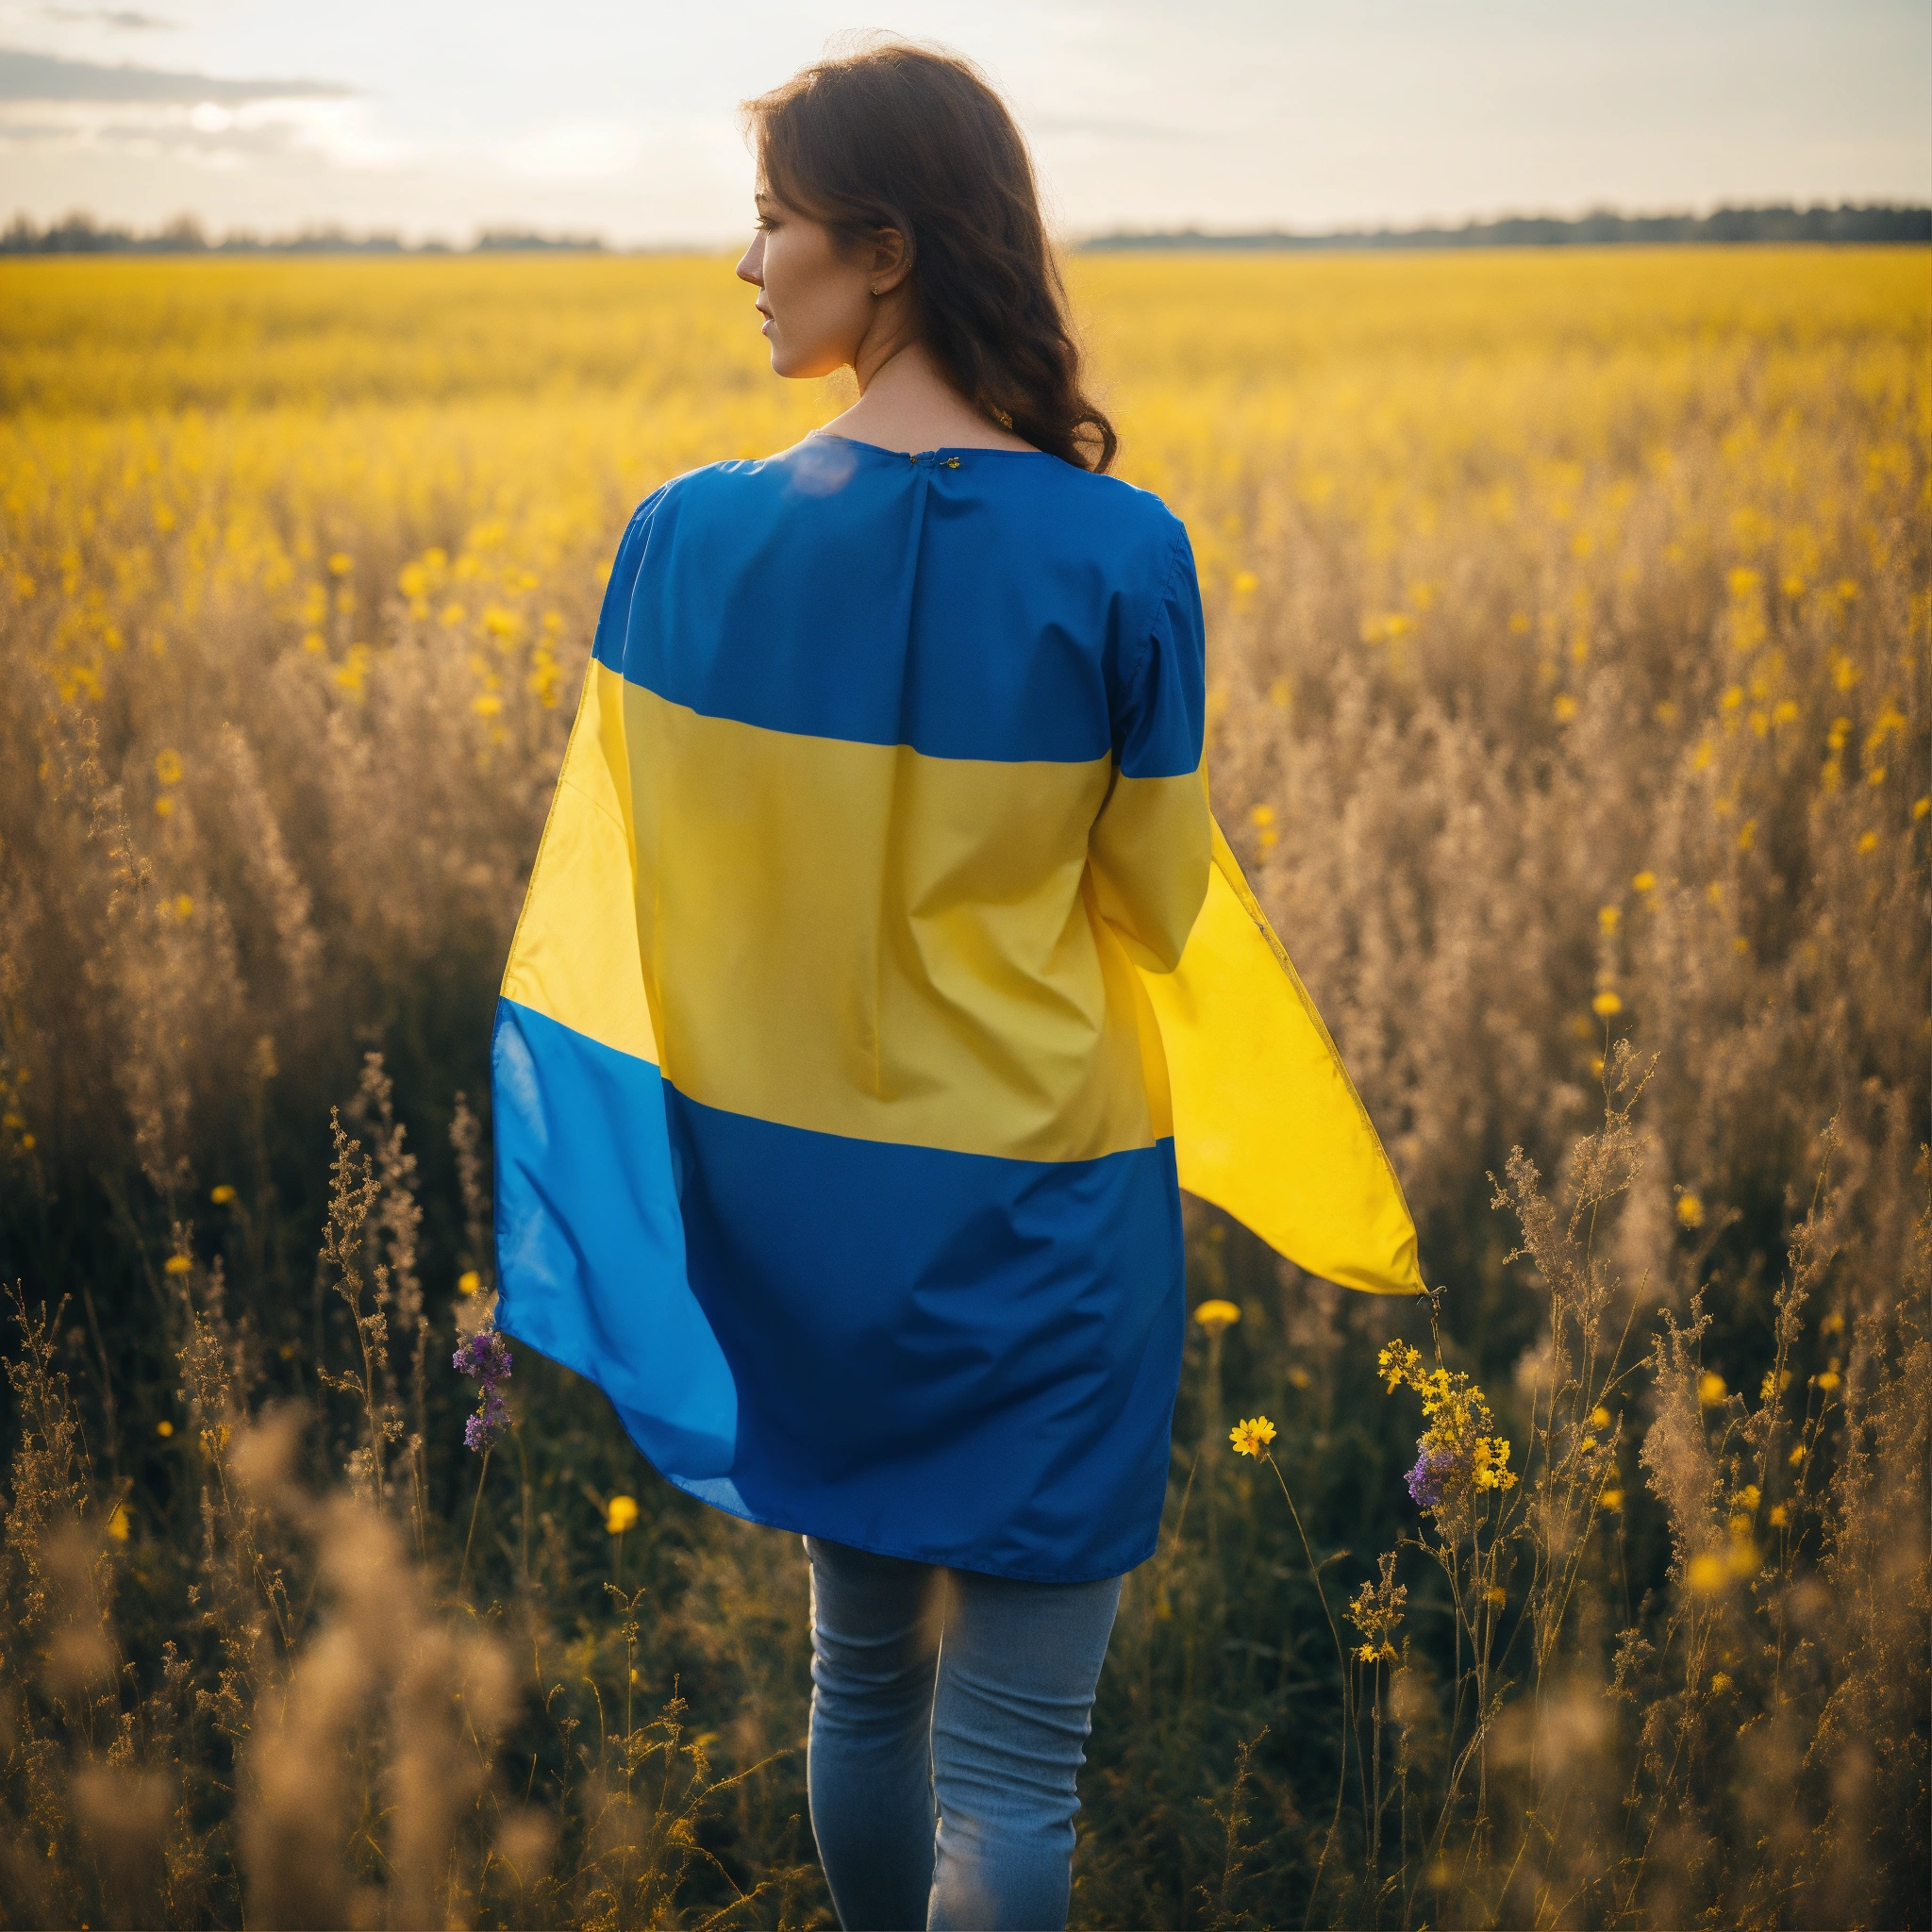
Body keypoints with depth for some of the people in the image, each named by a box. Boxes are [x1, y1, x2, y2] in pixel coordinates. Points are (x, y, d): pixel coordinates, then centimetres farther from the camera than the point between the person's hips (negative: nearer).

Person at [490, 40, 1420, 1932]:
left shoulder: (686, 538, -9)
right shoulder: (1118, 554, -15)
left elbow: (627, 888, 0)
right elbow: (1160, 908, -6)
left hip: (791, 1195, 4)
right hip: (1036, 1209, -3)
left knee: (861, 1670, 24)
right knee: (1008, 1764, 7)